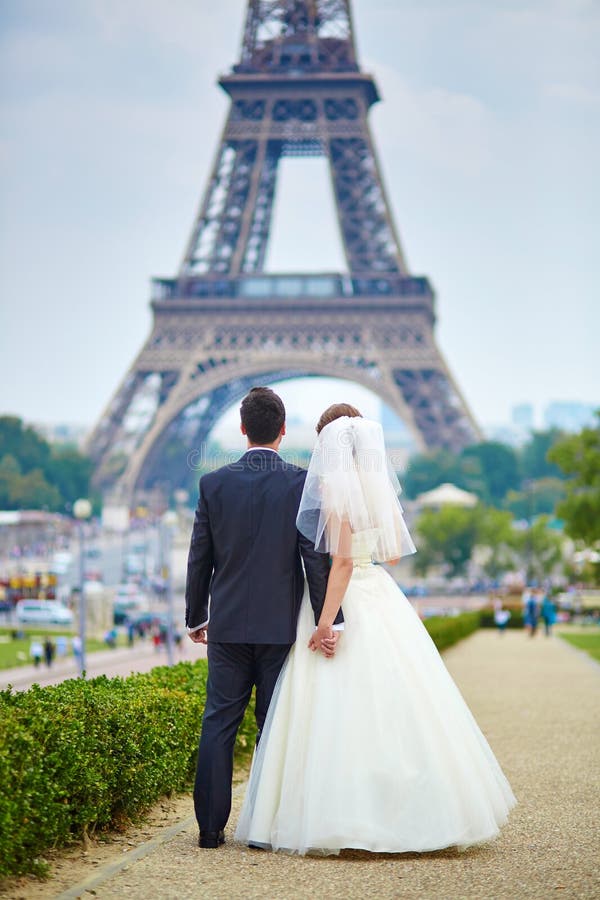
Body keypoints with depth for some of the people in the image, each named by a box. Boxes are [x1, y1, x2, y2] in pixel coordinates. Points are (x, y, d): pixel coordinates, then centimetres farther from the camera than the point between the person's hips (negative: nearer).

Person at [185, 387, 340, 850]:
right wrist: (328, 621, -7)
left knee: (219, 721, 6)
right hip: (281, 624, -1)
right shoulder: (301, 483, -6)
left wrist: (195, 618, 15)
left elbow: (199, 558, 4)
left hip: (227, 624, 1)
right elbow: (316, 555, -9)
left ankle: (211, 826, 5)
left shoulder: (214, 483, -1)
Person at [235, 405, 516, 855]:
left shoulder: (334, 488, -13)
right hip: (381, 596, 8)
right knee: (390, 705, 10)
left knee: (342, 707, -5)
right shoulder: (380, 487, 8)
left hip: (345, 599, -8)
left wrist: (326, 620, -19)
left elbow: (344, 560, -20)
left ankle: (338, 819, -4)